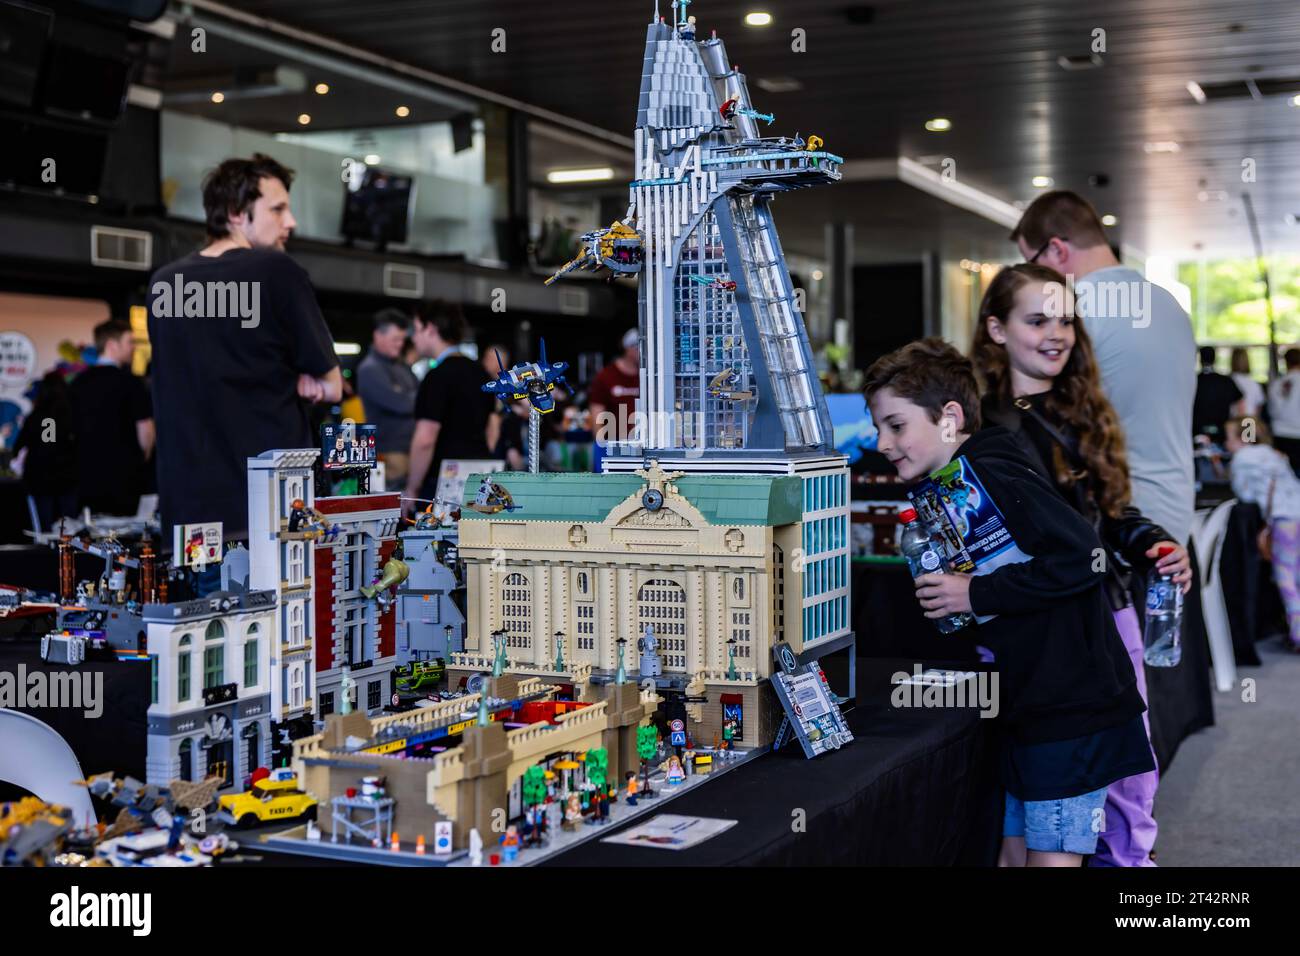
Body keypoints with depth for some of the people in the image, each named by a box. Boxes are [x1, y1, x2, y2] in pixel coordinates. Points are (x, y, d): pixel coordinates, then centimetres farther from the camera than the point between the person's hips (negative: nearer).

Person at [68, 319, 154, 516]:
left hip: (87, 476, 5)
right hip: (123, 478, -5)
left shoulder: (78, 382, 7)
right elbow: (145, 430, -10)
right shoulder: (128, 382, -10)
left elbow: (72, 428, 14)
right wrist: (142, 458, 9)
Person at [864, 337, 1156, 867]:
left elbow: (1081, 558, -27)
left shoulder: (991, 475, -19)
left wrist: (976, 593, -22)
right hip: (1028, 707, 10)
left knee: (1051, 856, -4)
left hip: (1072, 705, -10)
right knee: (1013, 848, 15)